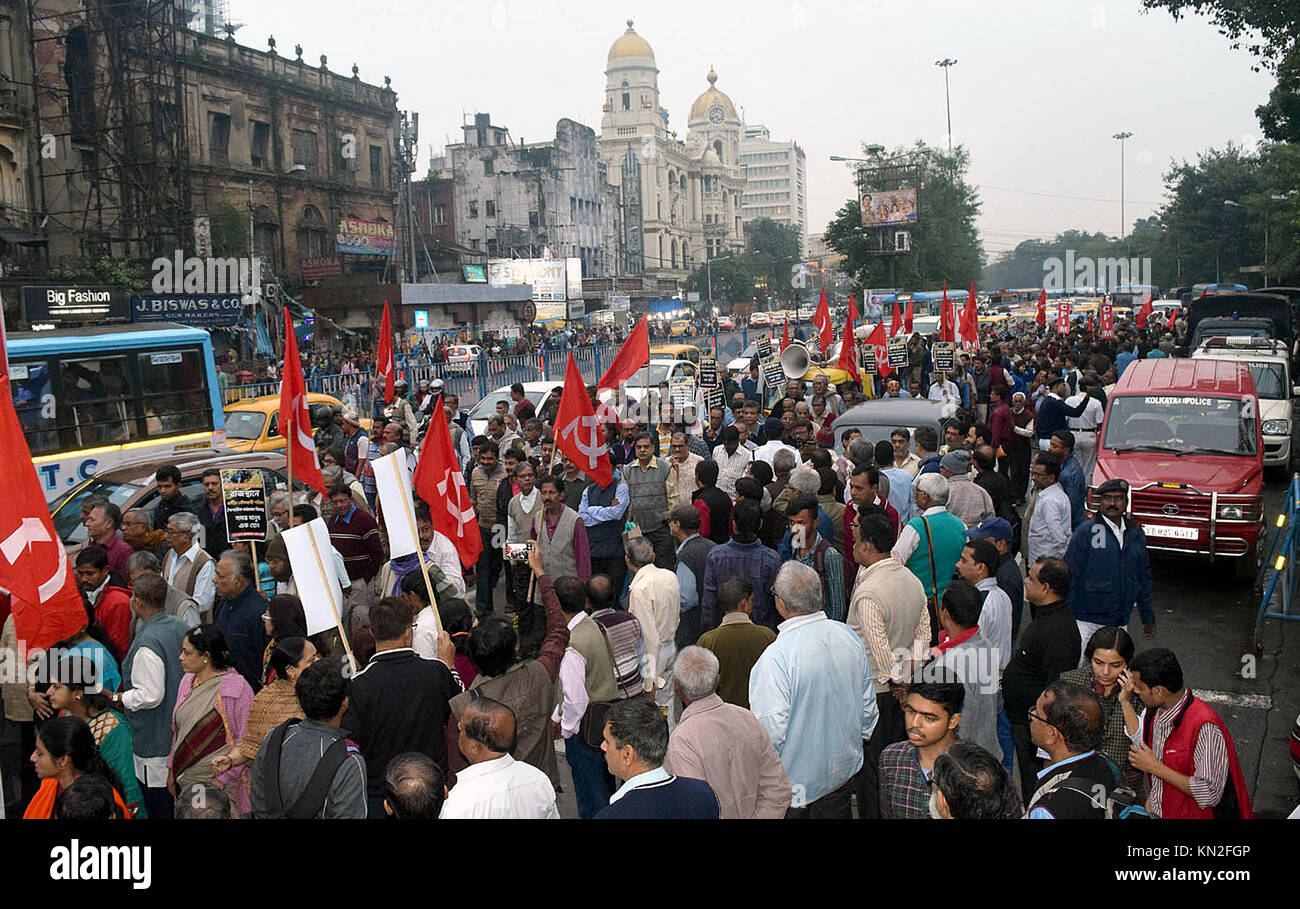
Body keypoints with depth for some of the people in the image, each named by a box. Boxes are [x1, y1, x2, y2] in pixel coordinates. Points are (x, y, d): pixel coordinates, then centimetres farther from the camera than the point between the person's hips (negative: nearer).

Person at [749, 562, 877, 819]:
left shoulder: (775, 658, -28)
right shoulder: (849, 637, -7)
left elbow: (771, 730, -25)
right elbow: (868, 704, 5)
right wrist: (858, 738, 22)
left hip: (794, 778, -6)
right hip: (844, 768, 6)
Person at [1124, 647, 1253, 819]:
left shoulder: (1205, 727, -30)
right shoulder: (1154, 706, -9)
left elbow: (1210, 794, -26)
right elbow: (1142, 742, 7)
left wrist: (1156, 767, -22)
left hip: (1189, 814, -6)